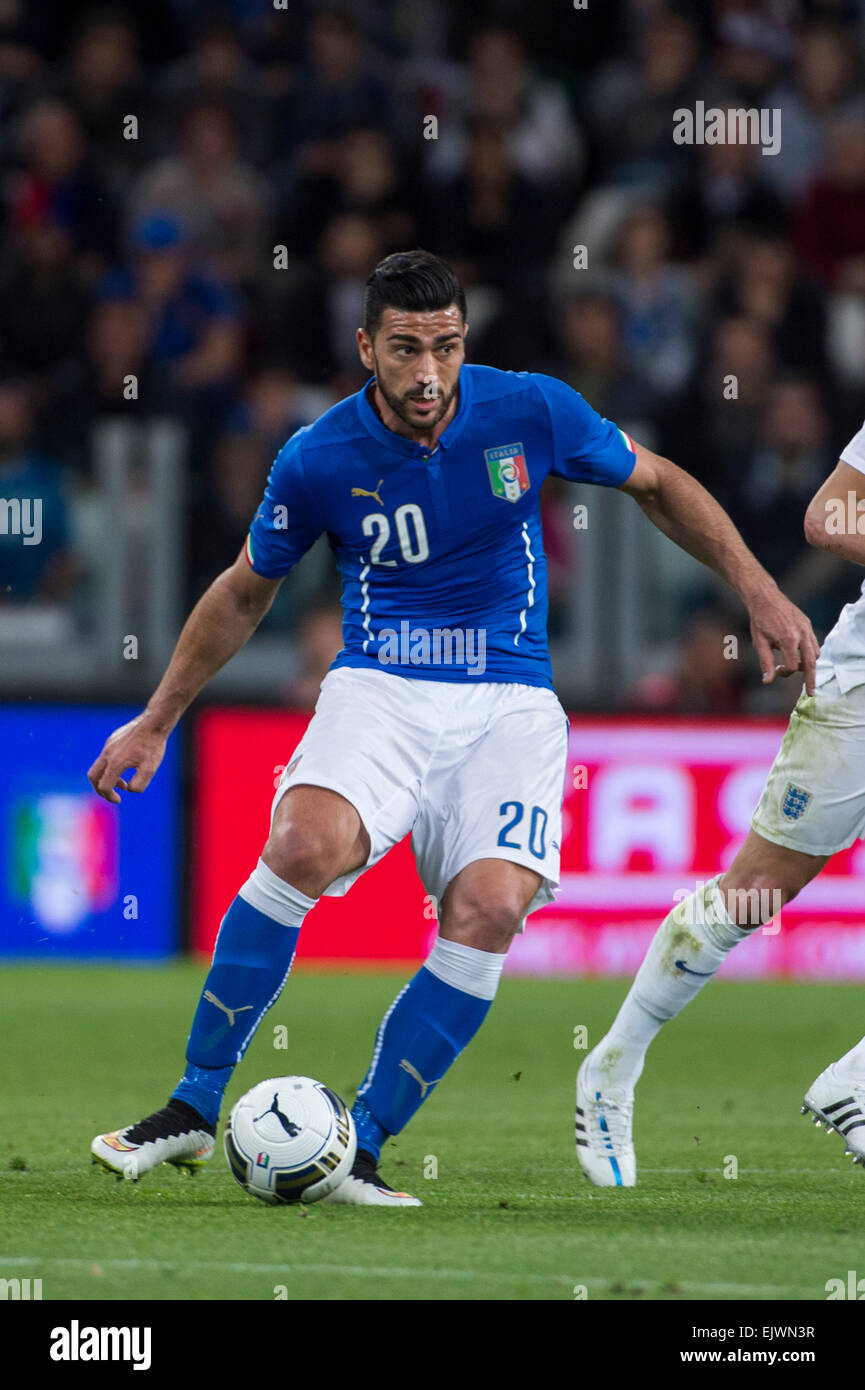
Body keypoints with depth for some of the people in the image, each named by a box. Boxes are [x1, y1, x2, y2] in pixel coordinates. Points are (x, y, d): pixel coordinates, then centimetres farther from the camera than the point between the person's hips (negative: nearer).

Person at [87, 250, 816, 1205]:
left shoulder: (531, 412, -6)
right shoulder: (317, 461, -6)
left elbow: (656, 485, 12)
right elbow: (246, 591, 12)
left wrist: (758, 591, 5)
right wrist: (157, 720, 15)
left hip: (510, 704, 1)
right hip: (379, 691, -1)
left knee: (489, 909, -24)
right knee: (303, 846, -30)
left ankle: (359, 1149, -14)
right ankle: (195, 1108, -18)